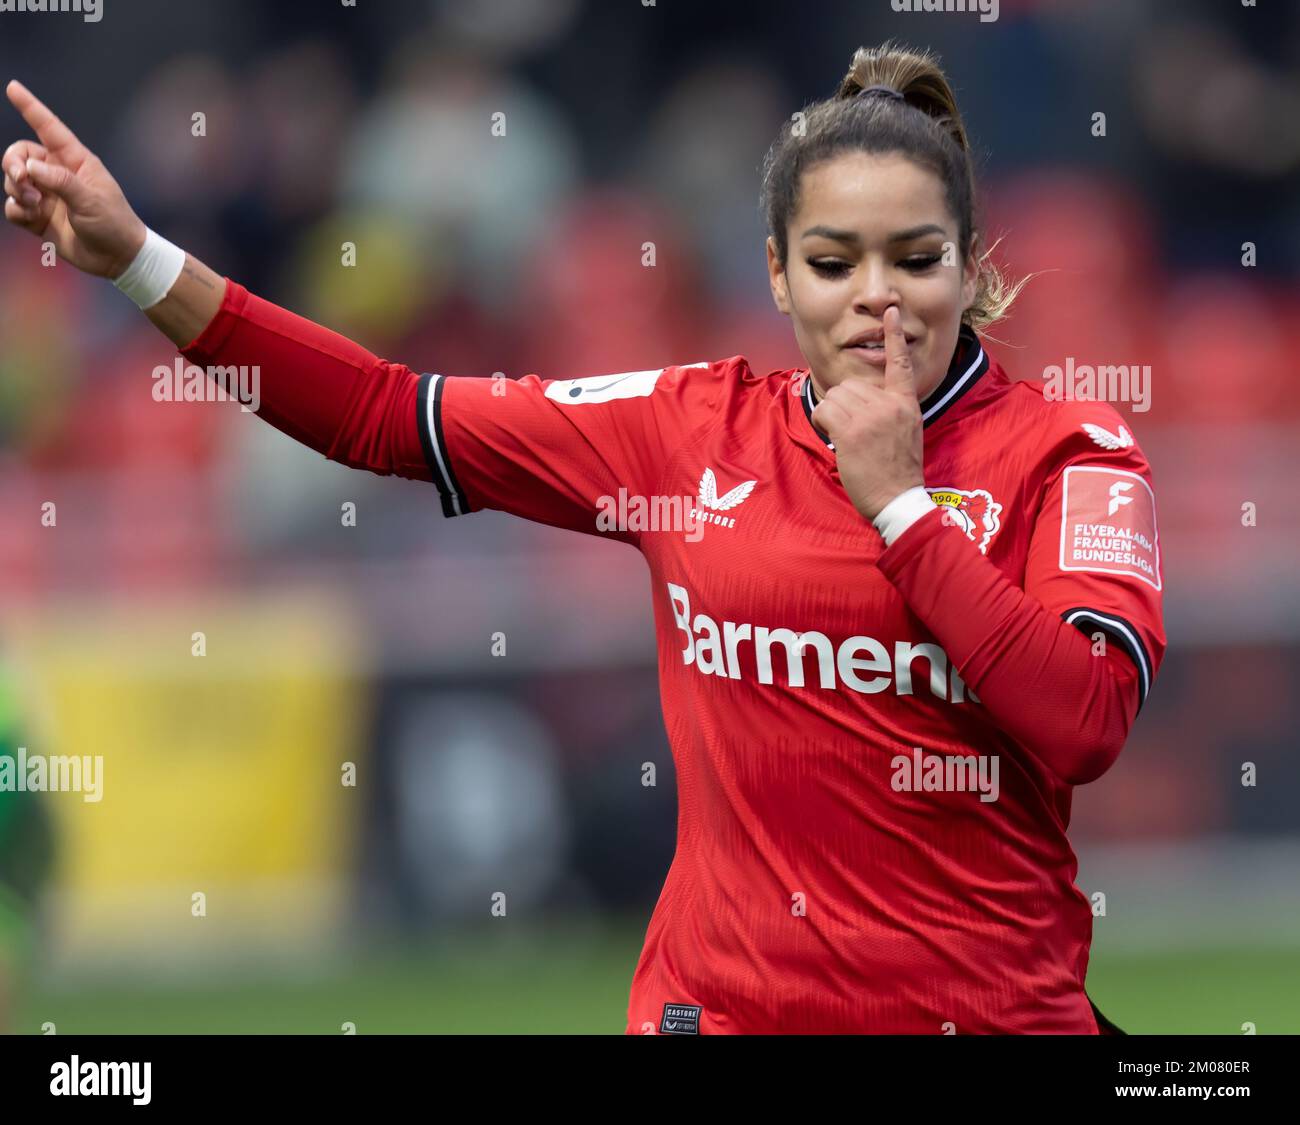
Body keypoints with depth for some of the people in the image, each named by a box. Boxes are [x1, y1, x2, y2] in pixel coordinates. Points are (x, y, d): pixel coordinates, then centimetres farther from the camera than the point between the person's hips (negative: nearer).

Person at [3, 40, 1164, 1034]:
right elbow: (390, 415, 9)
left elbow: (1087, 724, -16)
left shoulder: (1067, 451, -3)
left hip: (990, 1006, -2)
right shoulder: (693, 428, 6)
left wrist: (898, 503, -14)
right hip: (722, 998, 2)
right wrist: (139, 260, 3)